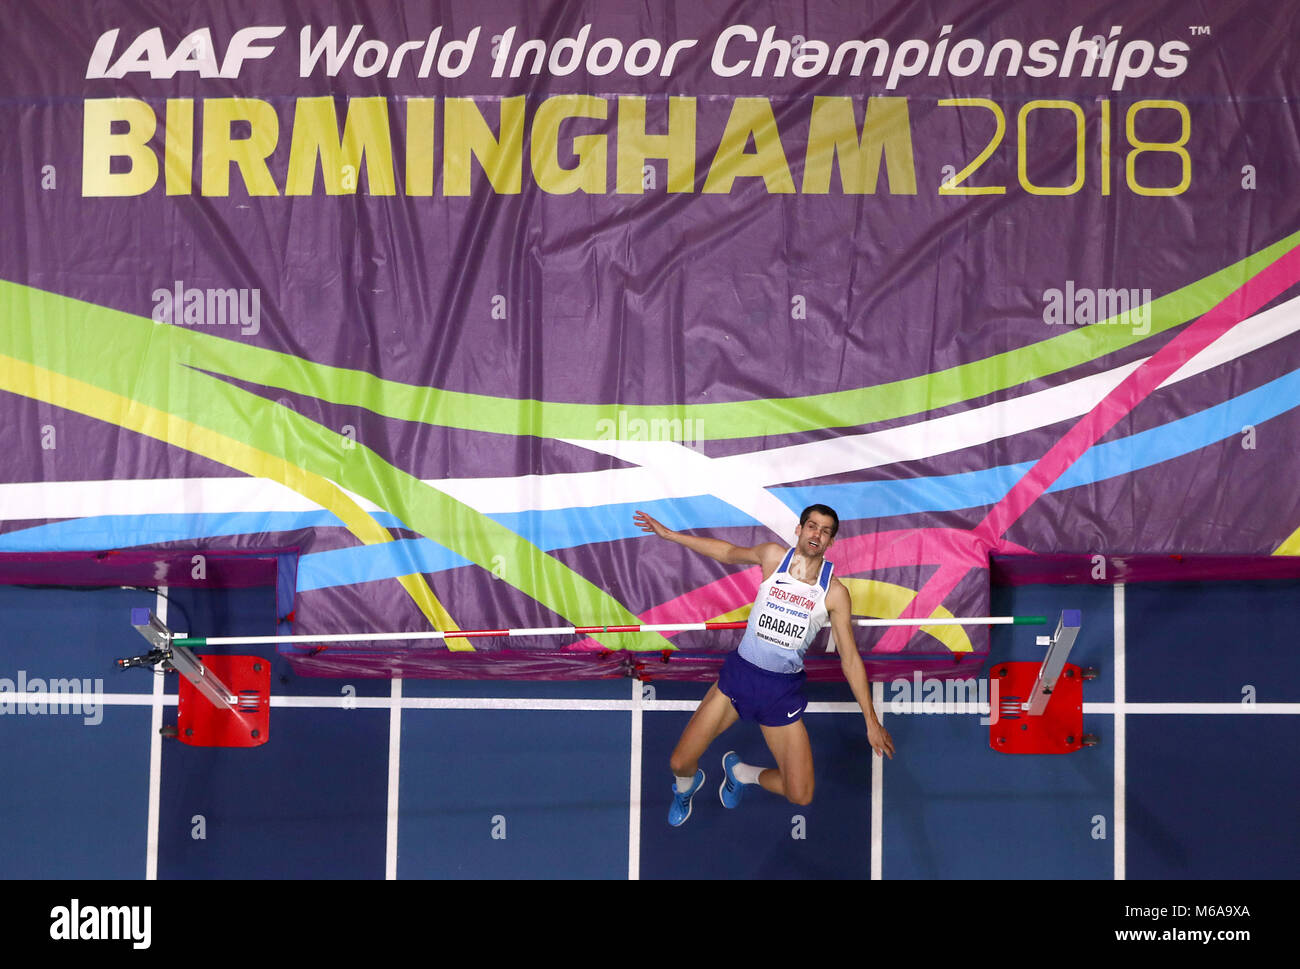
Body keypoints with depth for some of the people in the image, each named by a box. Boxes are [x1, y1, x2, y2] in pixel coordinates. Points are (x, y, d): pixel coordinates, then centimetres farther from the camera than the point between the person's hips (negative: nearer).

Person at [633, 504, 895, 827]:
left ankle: (740, 772, 25)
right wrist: (667, 533, 19)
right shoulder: (773, 556, -4)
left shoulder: (834, 592, -7)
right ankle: (687, 785, 38)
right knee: (680, 763, -3)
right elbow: (727, 552, 14)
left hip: (783, 691, 0)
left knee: (800, 796, -7)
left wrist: (871, 720, -4)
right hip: (739, 673, 1)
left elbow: (850, 658, -2)